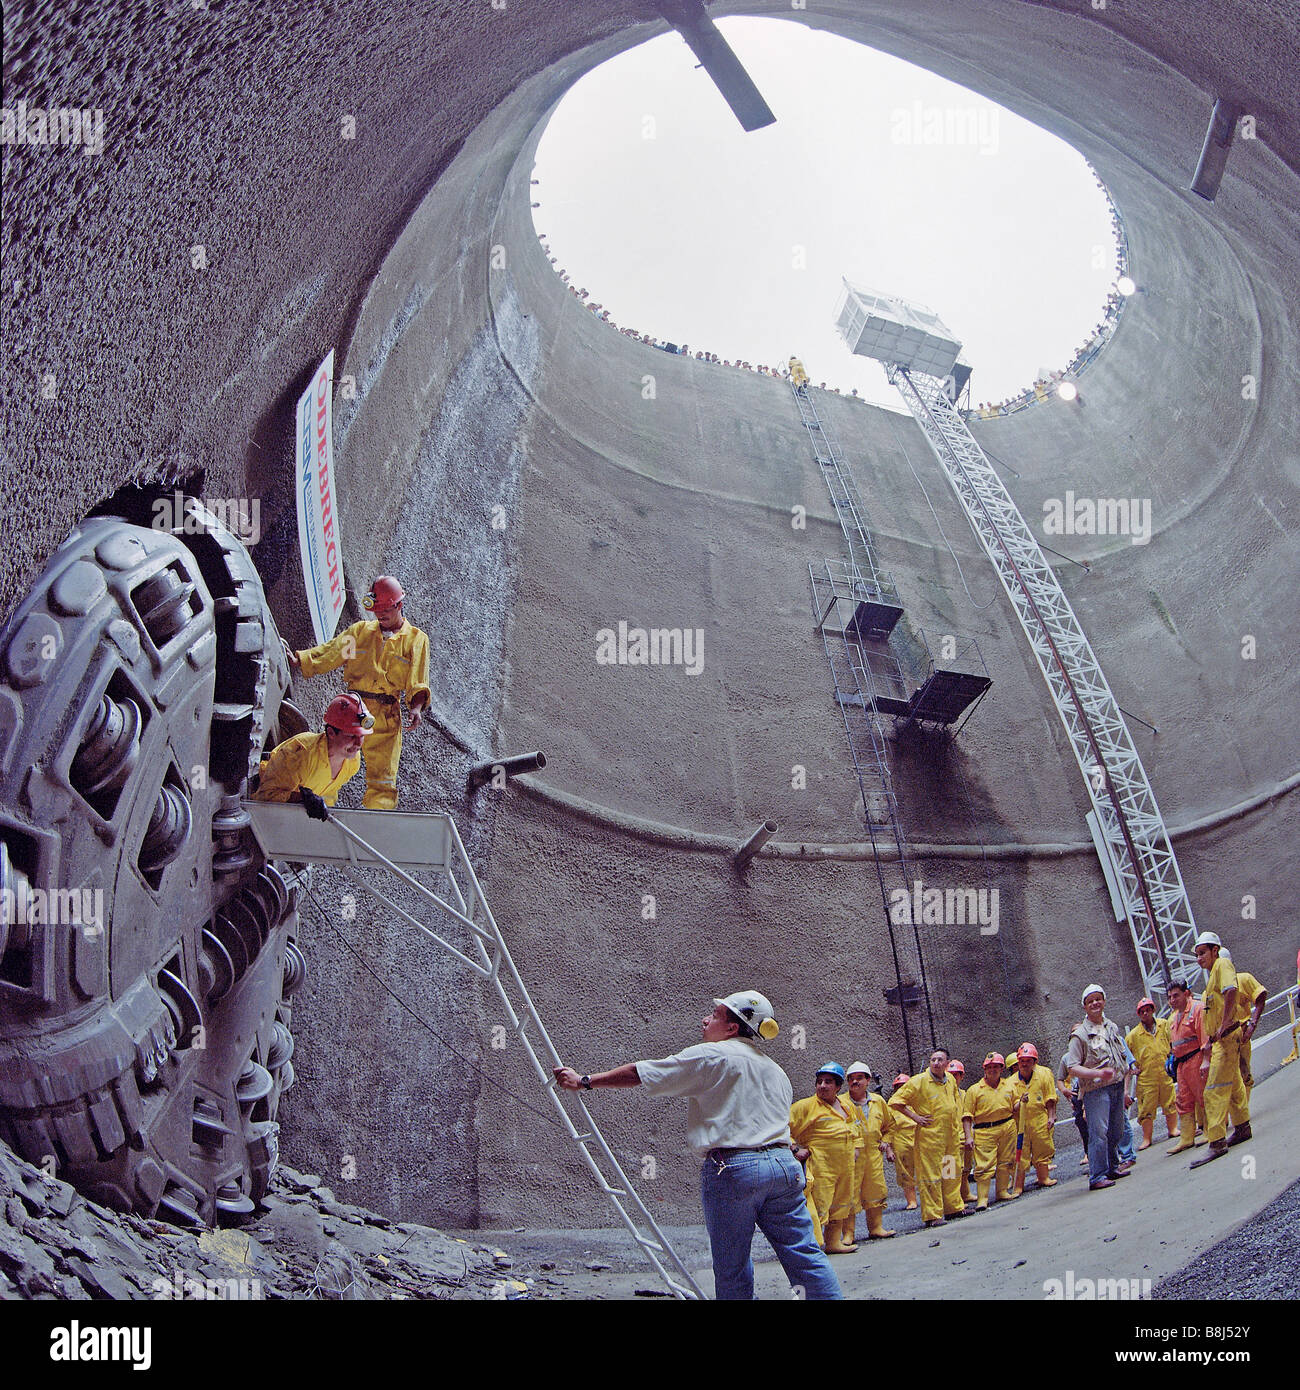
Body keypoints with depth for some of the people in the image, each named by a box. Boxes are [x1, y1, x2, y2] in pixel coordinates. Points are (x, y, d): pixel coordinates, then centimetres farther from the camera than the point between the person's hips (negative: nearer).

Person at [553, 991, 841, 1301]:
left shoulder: (710, 1056, -2)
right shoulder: (776, 1072, 20)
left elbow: (639, 1074, 0)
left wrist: (583, 1082, 9)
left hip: (733, 1170, -6)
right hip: (782, 1164, 6)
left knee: (732, 1268, 3)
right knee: (805, 1255, 7)